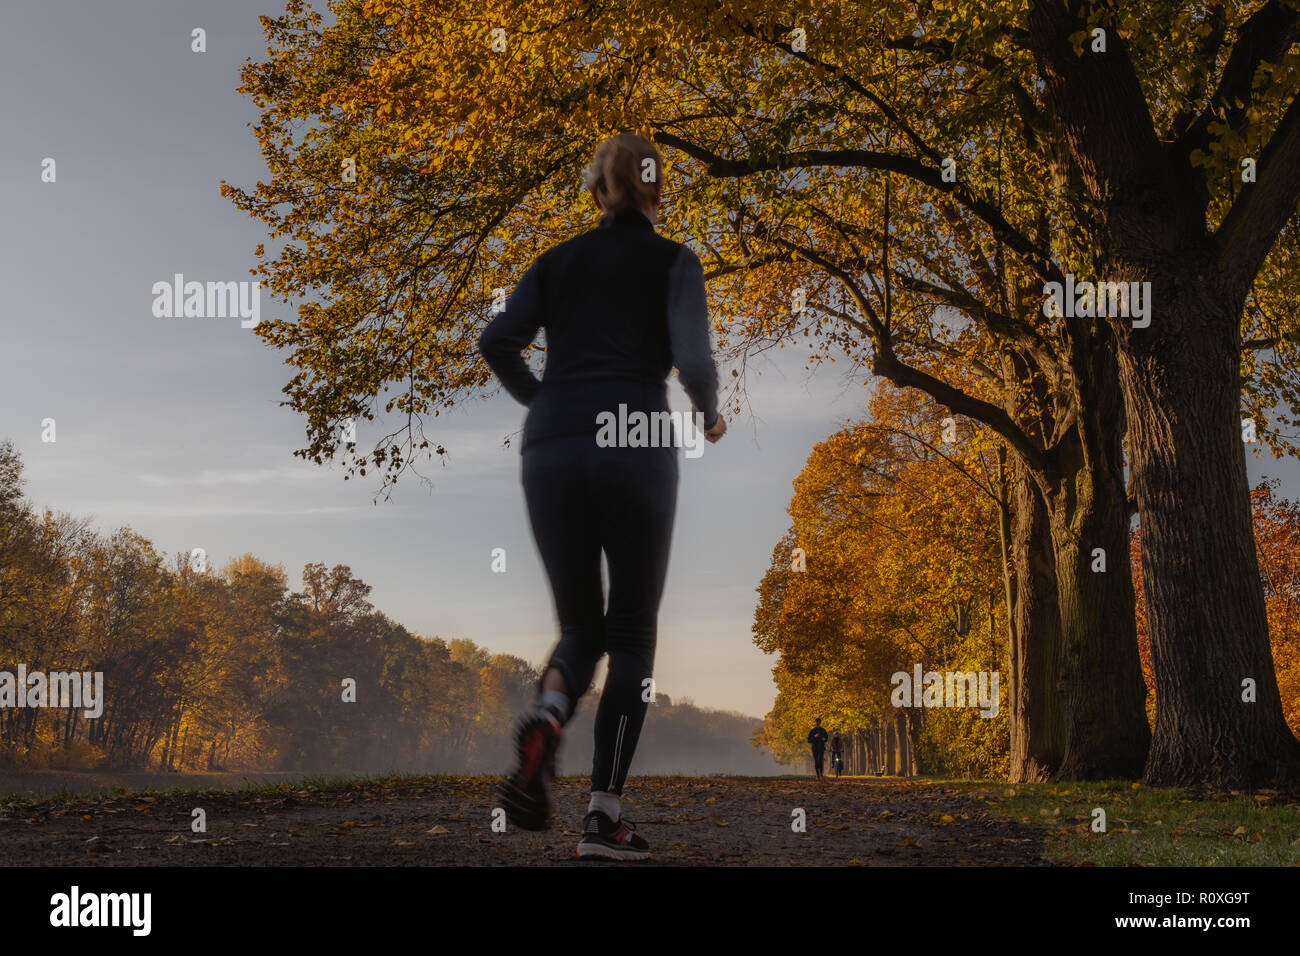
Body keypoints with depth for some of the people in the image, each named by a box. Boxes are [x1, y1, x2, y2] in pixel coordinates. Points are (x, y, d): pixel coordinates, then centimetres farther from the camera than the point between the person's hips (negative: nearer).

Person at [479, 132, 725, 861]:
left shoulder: (558, 261, 17)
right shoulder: (674, 261, 8)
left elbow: (498, 343, 4)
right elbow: (692, 358, -7)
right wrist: (709, 414, 13)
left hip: (551, 453, 3)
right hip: (636, 447, -3)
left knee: (581, 626, 16)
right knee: (633, 632, 9)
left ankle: (546, 722, -18)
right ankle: (606, 814, 1)